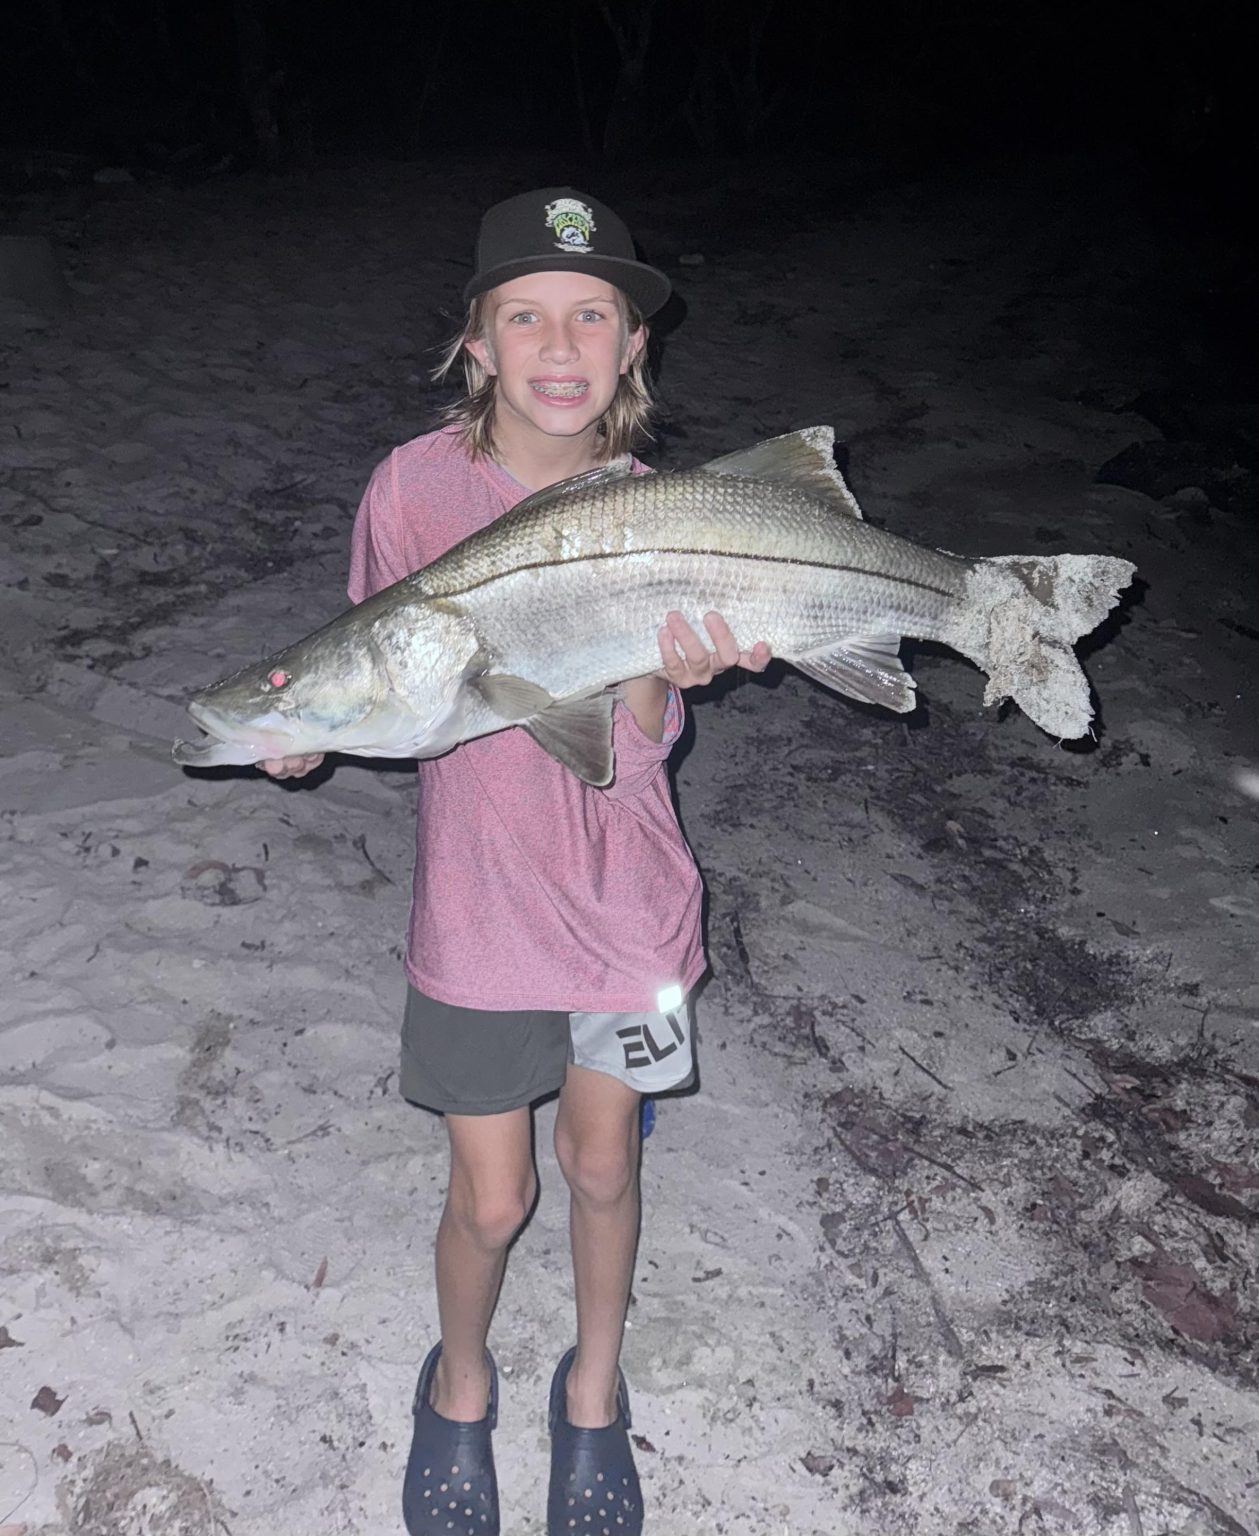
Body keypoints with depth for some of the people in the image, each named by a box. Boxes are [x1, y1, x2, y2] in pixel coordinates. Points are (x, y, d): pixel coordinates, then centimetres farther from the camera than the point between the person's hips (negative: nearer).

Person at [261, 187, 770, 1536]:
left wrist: (665, 676, -36)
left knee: (602, 1166, 18)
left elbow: (629, 752, -15)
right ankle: (460, 1388, 43)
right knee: (492, 1200, 10)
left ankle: (593, 1391, 46)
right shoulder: (416, 485, -13)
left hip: (621, 893, 1)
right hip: (478, 903, 0)